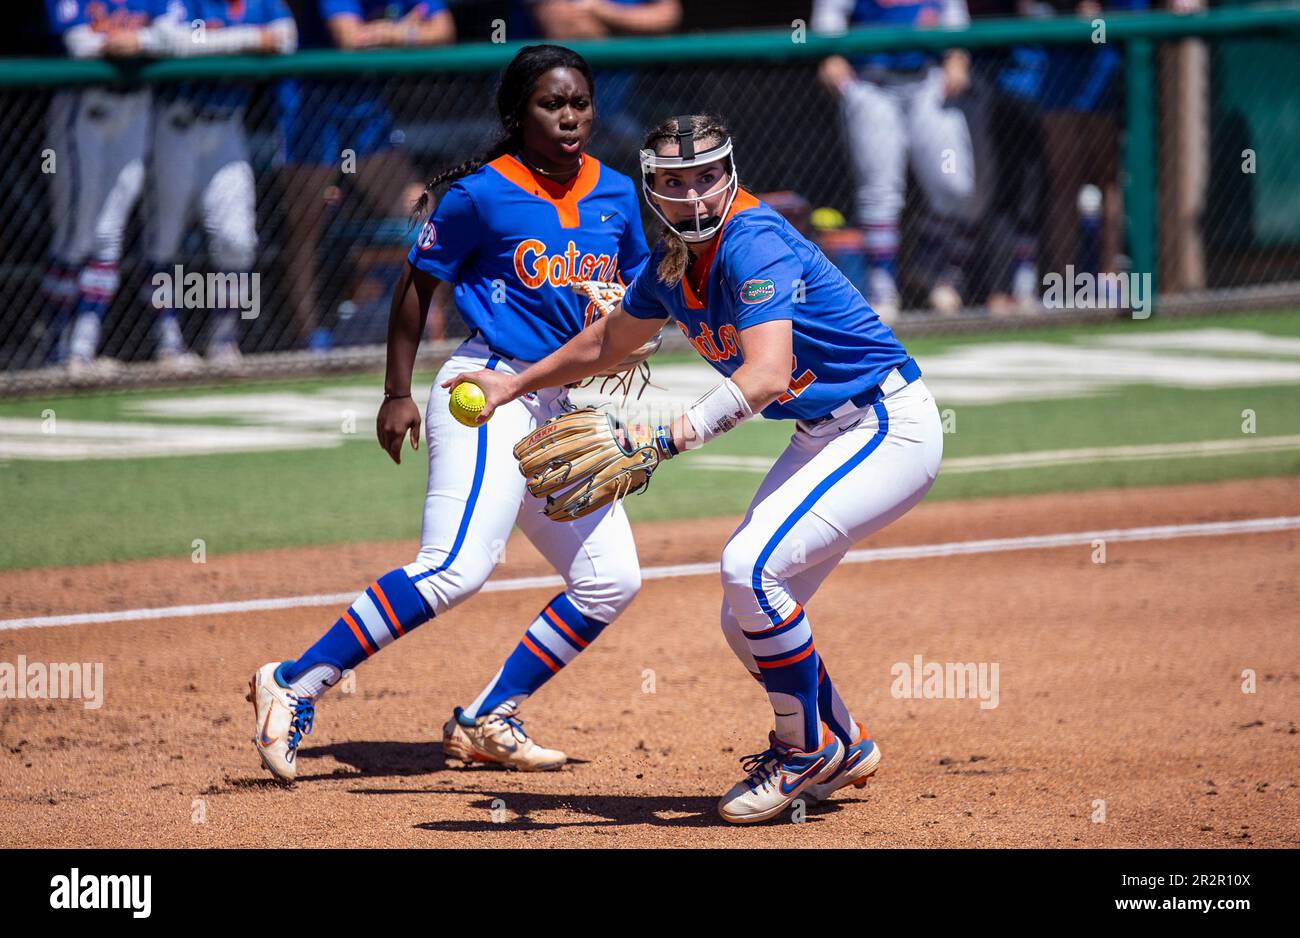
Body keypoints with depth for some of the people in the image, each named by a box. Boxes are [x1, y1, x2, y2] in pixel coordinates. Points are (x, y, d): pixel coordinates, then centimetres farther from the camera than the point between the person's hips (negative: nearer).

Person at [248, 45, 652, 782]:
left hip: (562, 410, 8)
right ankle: (296, 686, -23)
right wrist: (398, 393, -4)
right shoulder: (482, 193, -7)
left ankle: (487, 721, 11)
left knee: (611, 580, 4)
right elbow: (419, 283, 0)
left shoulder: (616, 194, 9)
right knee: (457, 568, -25)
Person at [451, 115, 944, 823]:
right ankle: (842, 747, 31)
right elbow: (608, 342, 25)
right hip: (822, 438, 9)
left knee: (751, 565, -24)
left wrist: (665, 439, -47)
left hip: (888, 428, -9)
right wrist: (515, 385, 33)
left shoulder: (754, 244, -24)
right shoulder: (672, 266, 3)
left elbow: (766, 376, -38)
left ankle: (808, 752, -6)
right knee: (747, 625, 8)